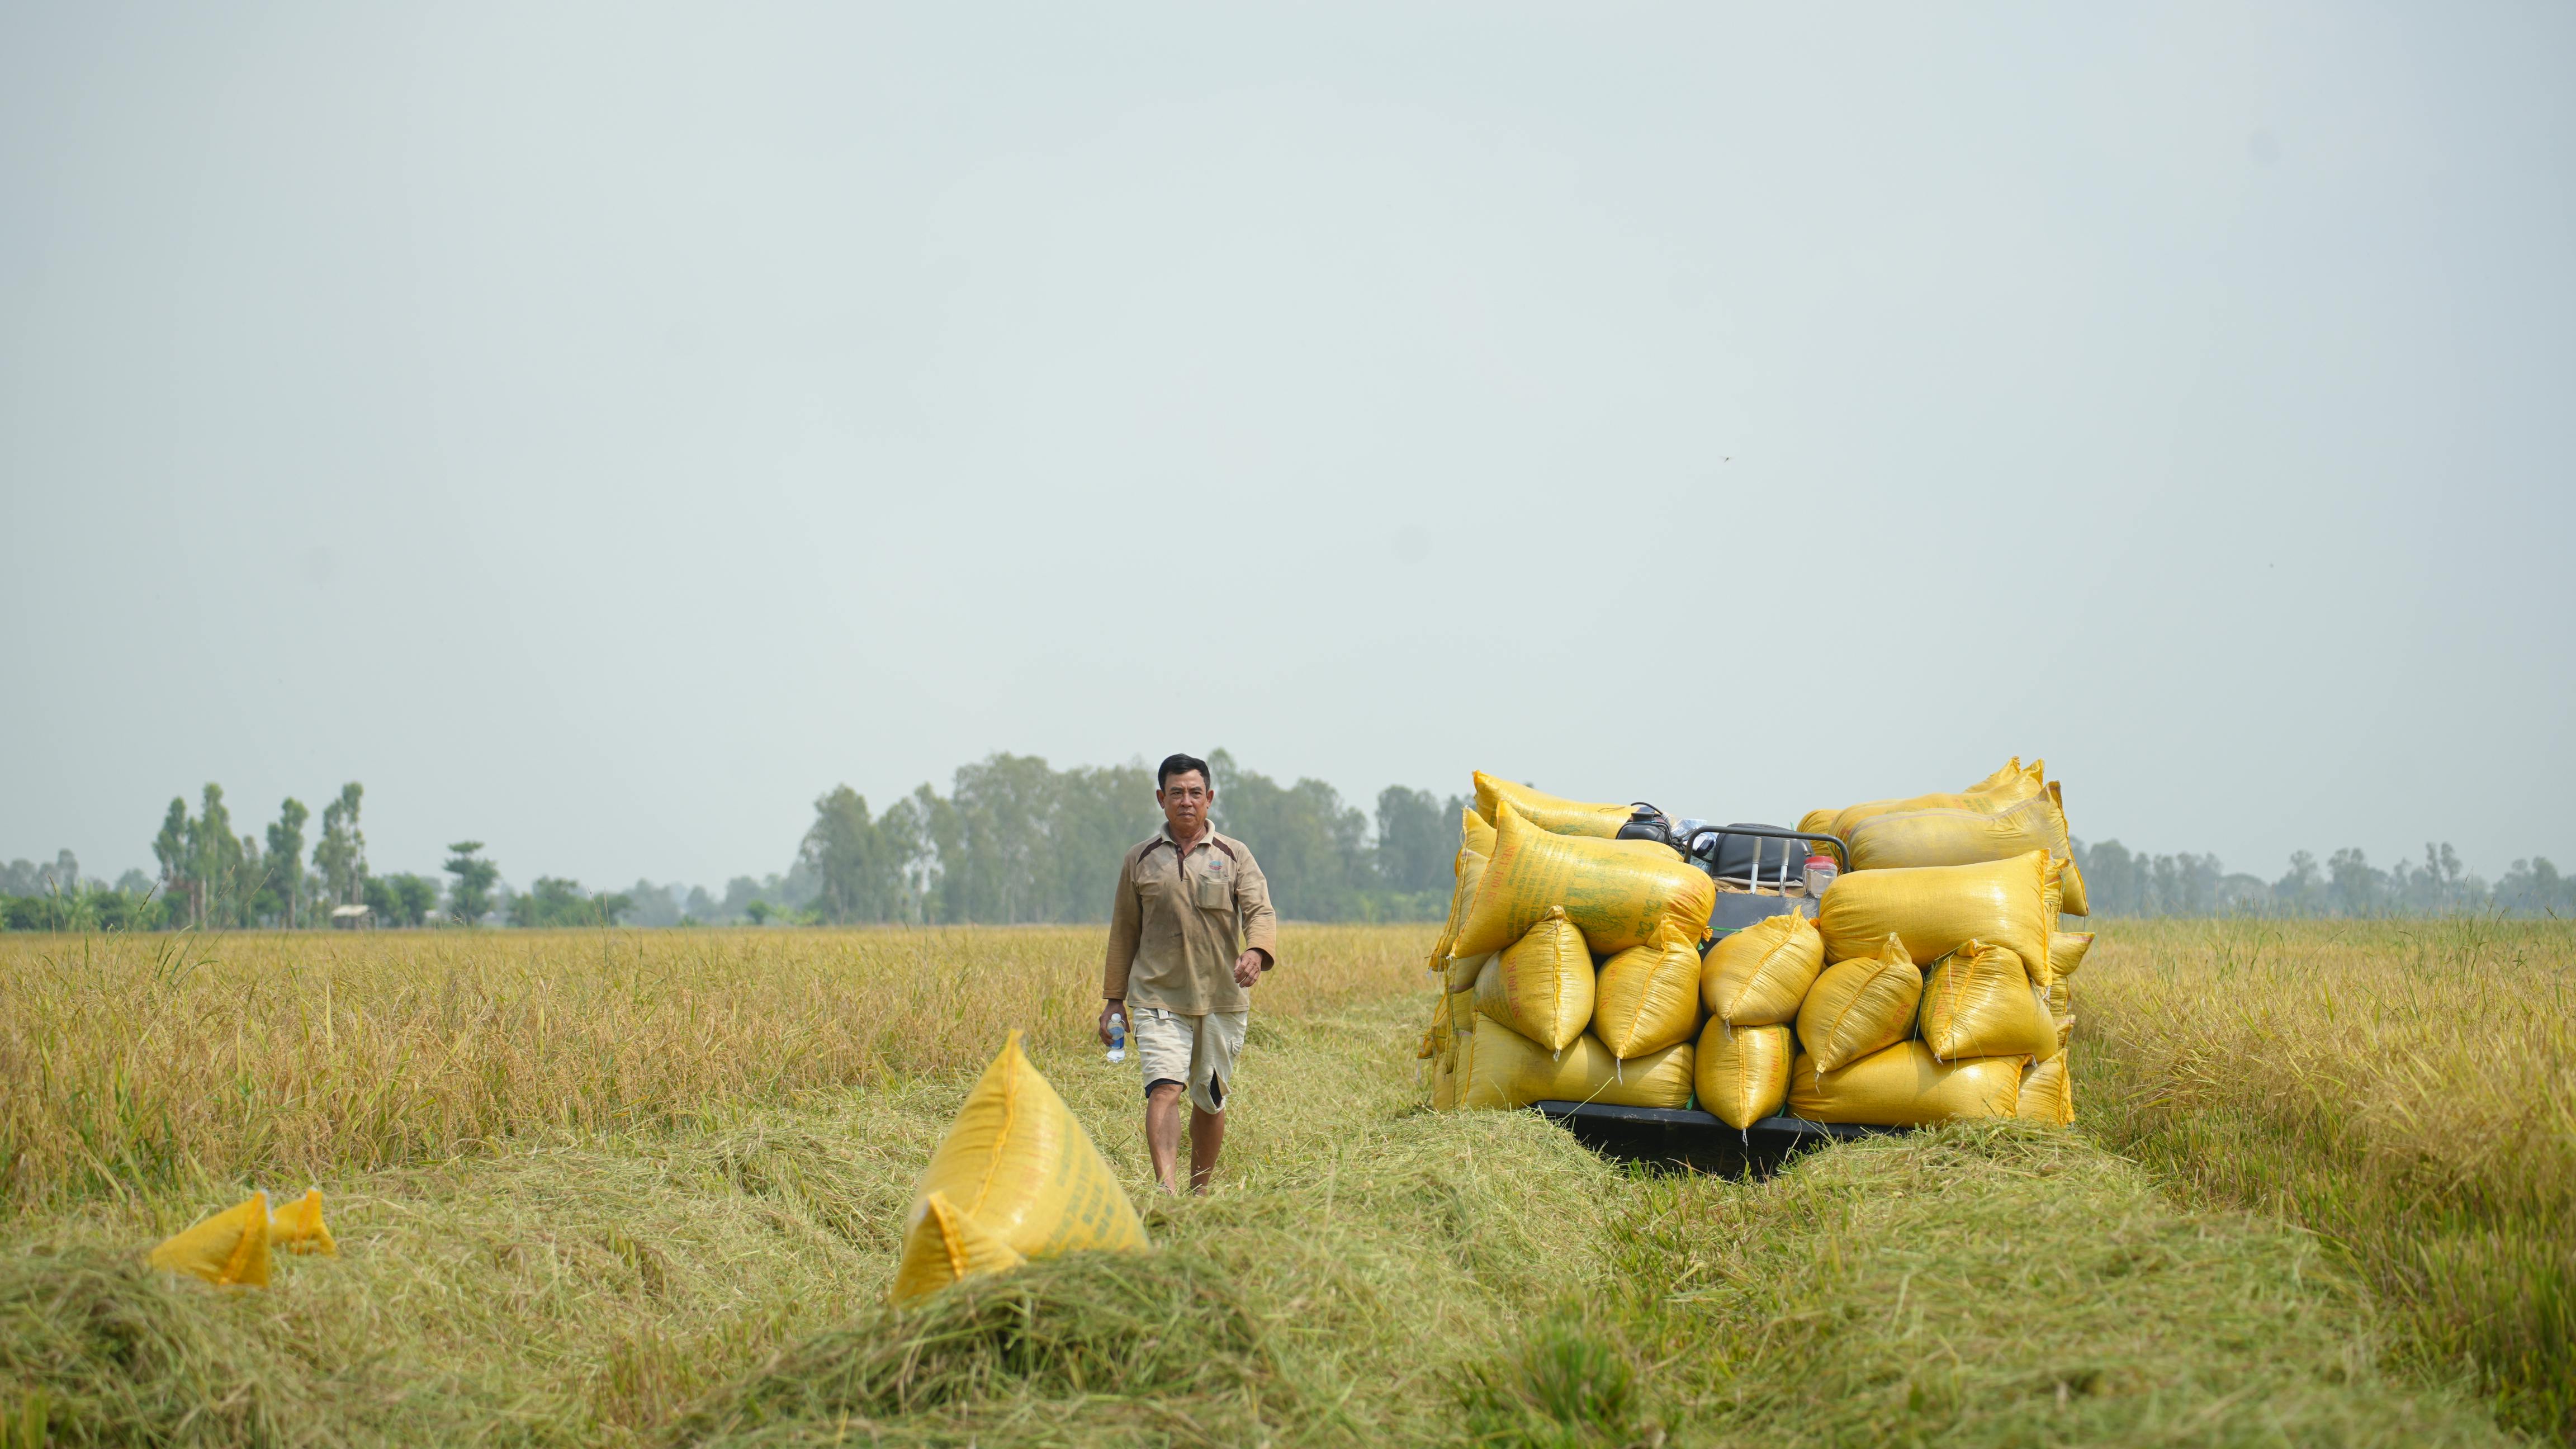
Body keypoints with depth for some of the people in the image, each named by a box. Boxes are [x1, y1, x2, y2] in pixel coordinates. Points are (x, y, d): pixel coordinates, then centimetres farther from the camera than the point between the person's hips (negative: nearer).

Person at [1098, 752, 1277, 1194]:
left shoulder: (1235, 856, 7)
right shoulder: (1140, 861, 10)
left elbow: (1260, 912, -5)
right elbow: (1123, 933, 15)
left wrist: (1256, 951, -27)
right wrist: (1113, 1000, 13)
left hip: (1222, 998, 1)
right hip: (1158, 997, -1)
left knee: (1210, 1100, 8)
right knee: (1164, 1088, -18)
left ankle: (1200, 1190, 24)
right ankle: (1166, 1187, -29)